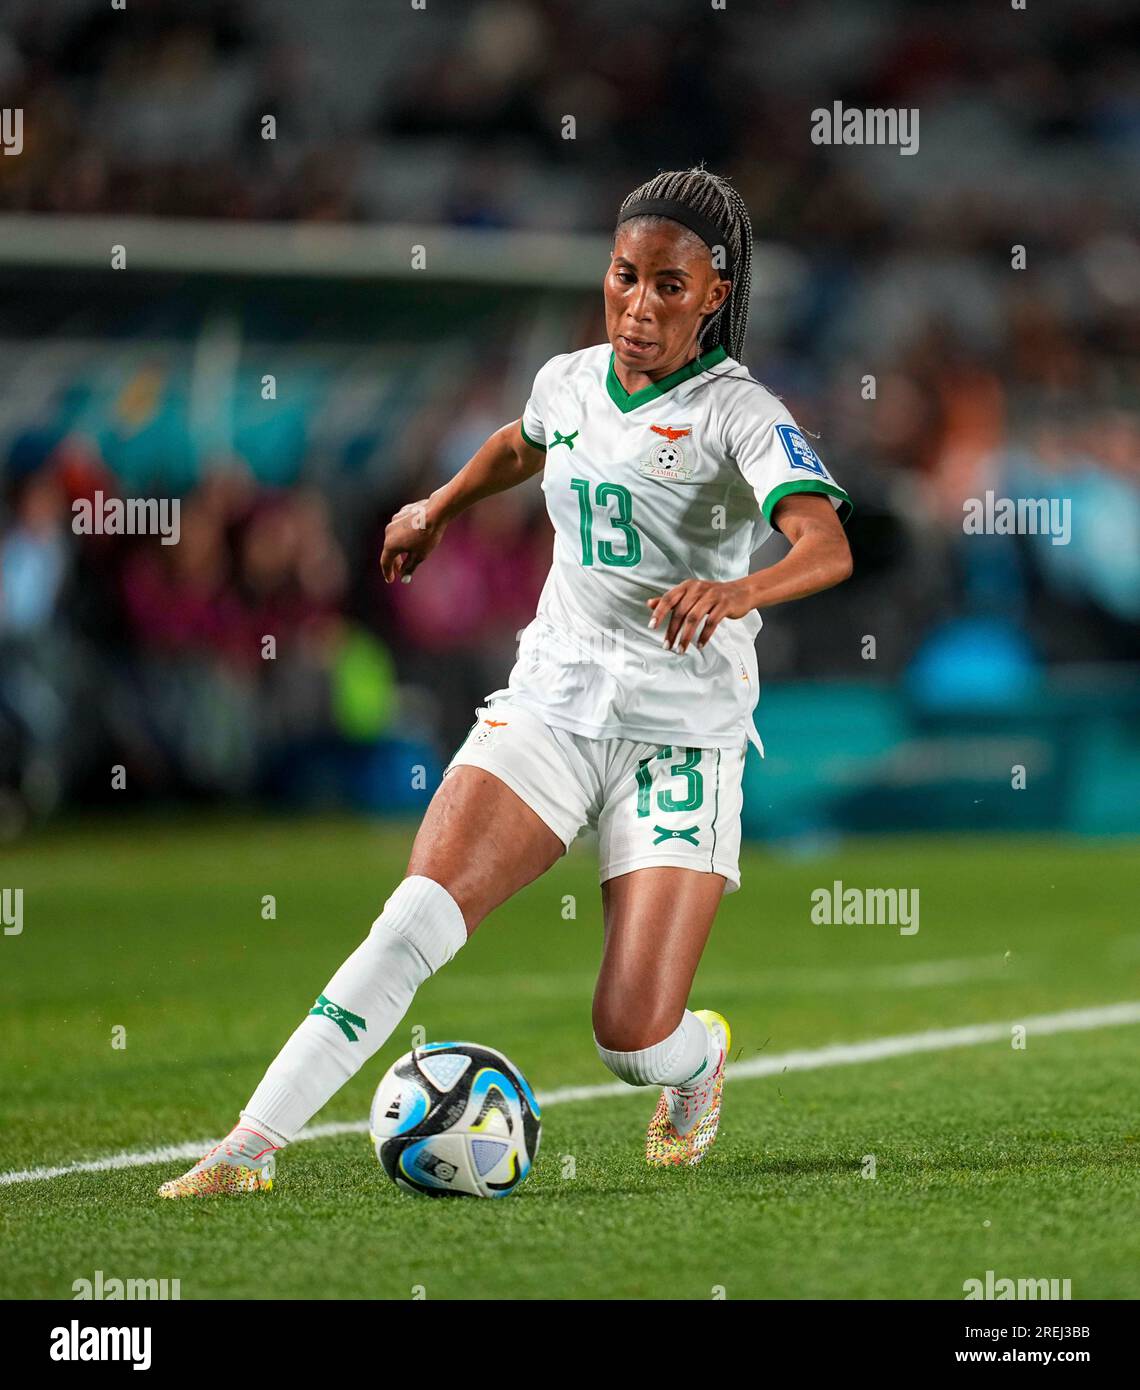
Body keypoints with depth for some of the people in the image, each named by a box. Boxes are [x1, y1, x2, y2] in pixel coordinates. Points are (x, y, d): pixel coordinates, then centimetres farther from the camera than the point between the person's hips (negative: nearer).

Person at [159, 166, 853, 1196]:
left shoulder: (739, 413, -11)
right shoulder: (569, 381, 7)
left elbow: (828, 545, -30)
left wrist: (737, 591, -47)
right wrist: (438, 507, 35)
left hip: (682, 738, -4)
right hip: (549, 707, 4)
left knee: (633, 1042, -11)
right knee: (416, 917, -19)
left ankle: (701, 1057, 28)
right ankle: (251, 1148, -20)